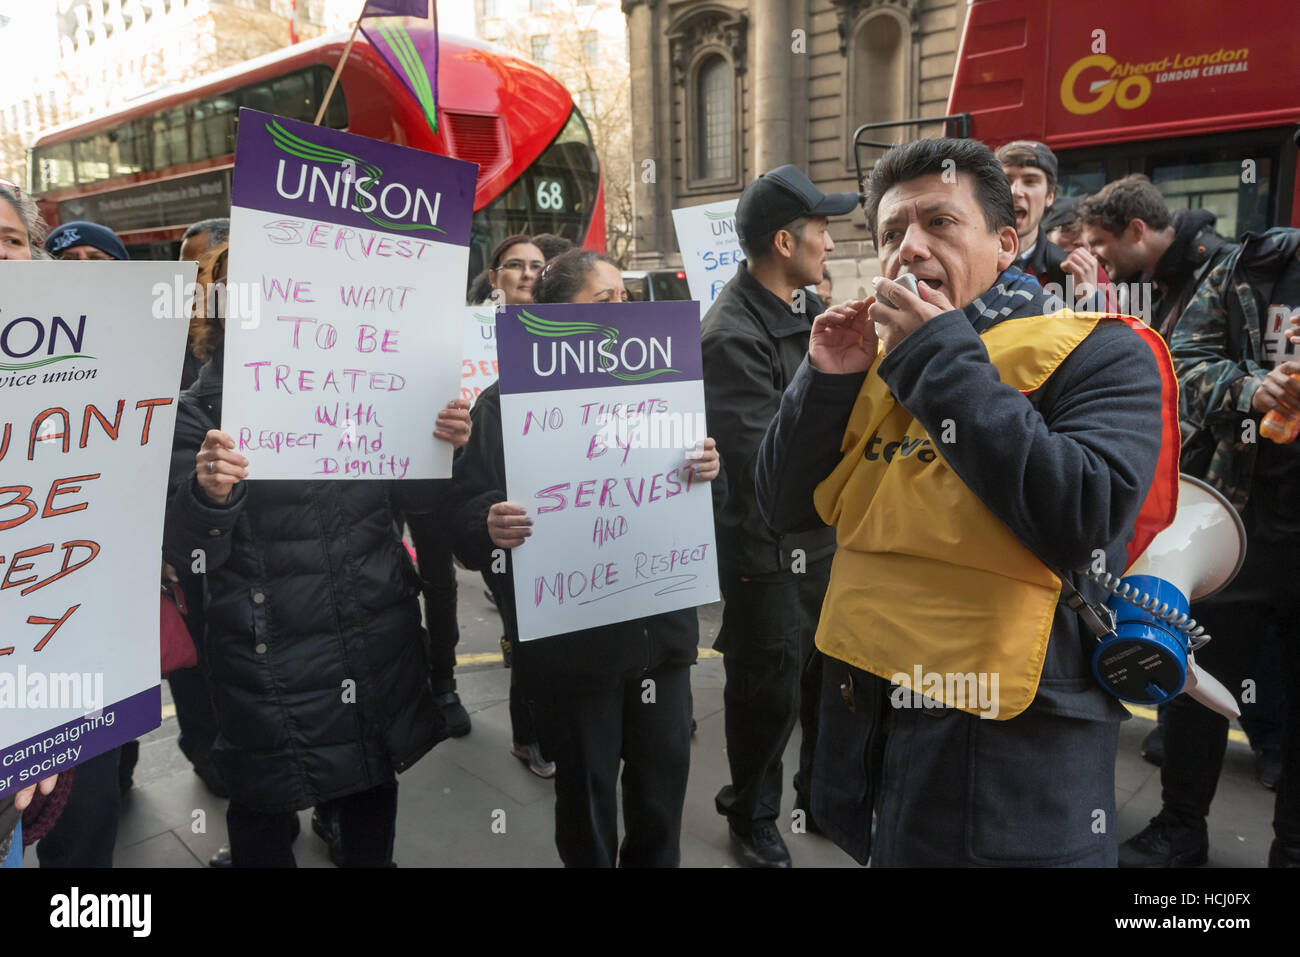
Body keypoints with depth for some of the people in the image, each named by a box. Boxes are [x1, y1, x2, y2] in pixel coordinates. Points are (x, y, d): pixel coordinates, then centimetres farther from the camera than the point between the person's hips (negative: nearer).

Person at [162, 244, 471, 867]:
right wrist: (207, 495, -31)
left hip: (378, 641, 4)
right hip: (272, 659, -3)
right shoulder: (198, 412, -5)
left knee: (372, 793, 20)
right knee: (265, 816, 13)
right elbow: (176, 546, -10)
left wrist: (441, 447, -13)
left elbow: (406, 496, 7)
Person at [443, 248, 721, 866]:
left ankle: (654, 860, 39)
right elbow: (465, 514, -10)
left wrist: (706, 471, -10)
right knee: (585, 793, 11)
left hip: (659, 626, 4)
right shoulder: (508, 401, -5)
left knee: (664, 779, 14)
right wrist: (493, 529, -32)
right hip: (570, 638, -4)